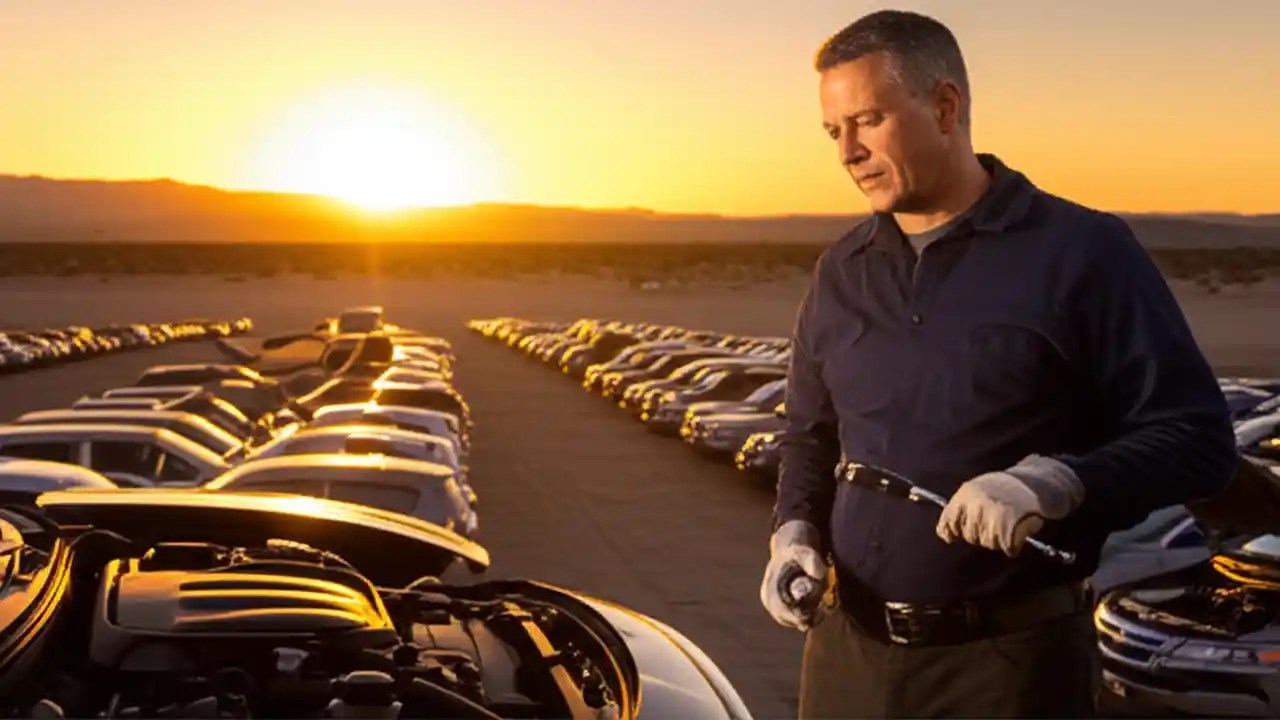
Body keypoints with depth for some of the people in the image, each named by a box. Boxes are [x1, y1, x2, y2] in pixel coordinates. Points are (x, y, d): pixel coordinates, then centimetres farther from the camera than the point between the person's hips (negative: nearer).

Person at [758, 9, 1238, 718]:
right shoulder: (840, 273, 9)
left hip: (1008, 657, -4)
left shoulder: (1082, 253, -8)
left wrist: (1055, 483, -26)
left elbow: (1197, 435, -10)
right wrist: (794, 534, 0)